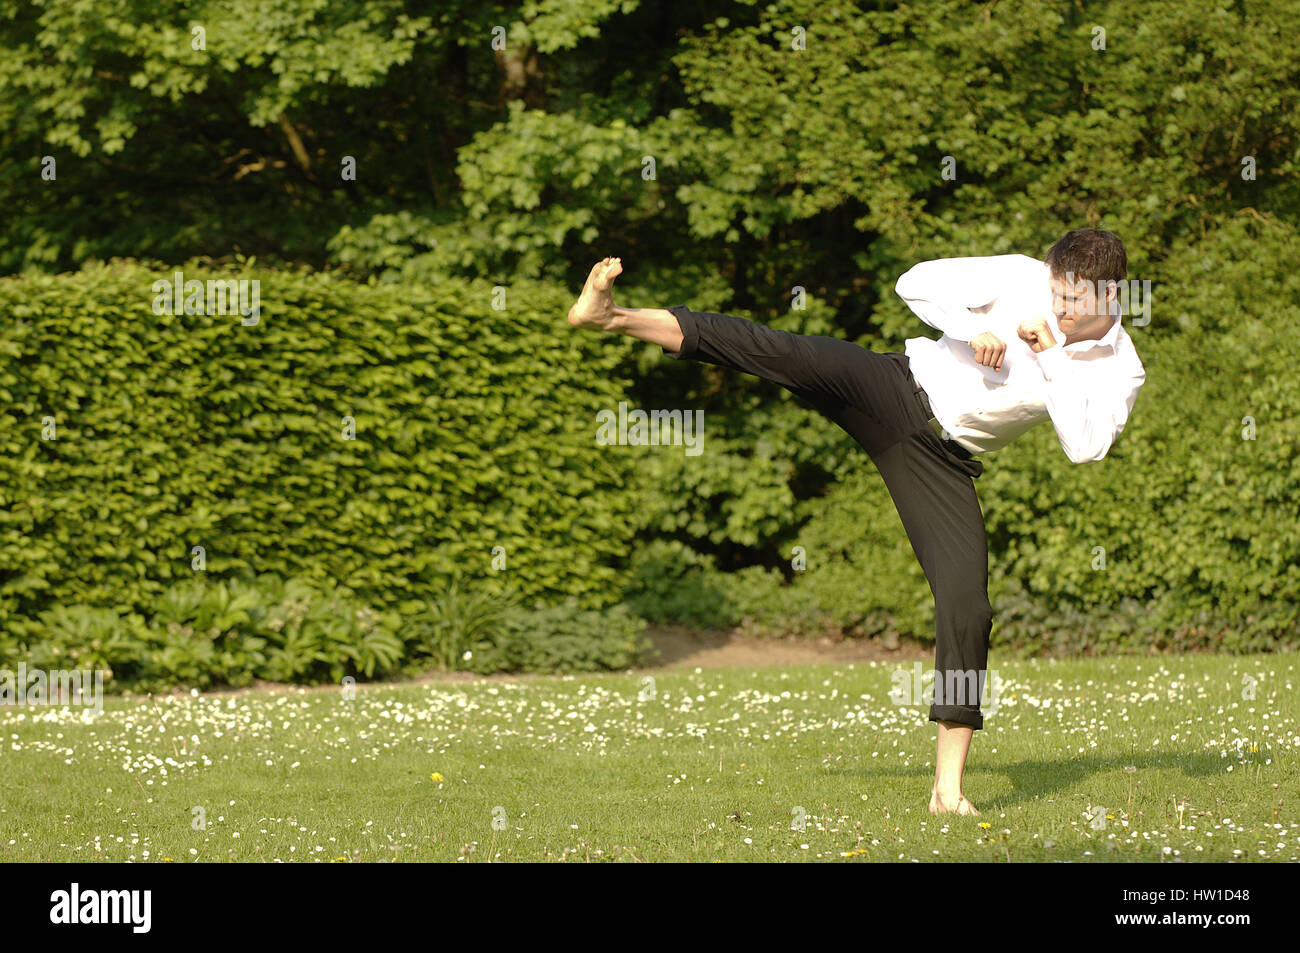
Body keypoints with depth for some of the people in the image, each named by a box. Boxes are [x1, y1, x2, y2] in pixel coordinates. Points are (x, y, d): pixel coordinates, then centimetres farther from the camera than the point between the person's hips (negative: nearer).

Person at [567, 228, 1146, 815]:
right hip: (899, 388, 0)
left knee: (966, 605, -10)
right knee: (779, 352, -24)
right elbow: (916, 283, -4)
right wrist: (974, 329, -17)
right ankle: (611, 316, -25)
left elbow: (1086, 449, -18)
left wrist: (1053, 358, -20)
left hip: (943, 459, 1)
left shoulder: (1120, 371, -3)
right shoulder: (1021, 278, -4)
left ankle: (948, 785, -2)